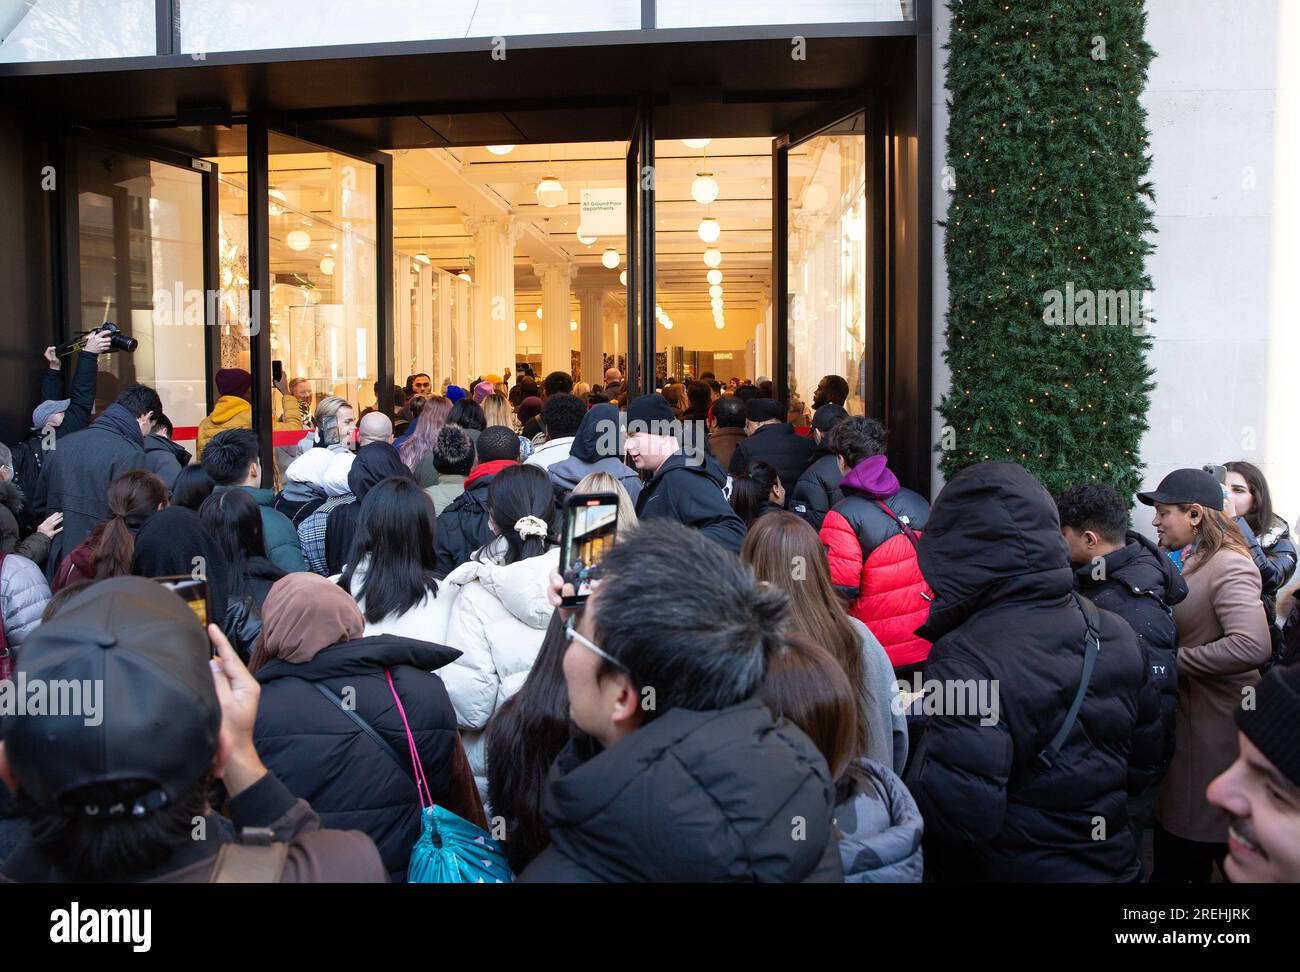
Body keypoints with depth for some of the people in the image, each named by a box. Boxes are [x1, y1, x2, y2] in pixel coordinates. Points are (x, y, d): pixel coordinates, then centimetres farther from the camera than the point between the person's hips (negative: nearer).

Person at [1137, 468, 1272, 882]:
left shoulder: (1228, 565, -17)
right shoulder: (1186, 562, 11)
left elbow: (1253, 646, -31)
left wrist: (1173, 660, -23)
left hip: (1216, 726, -8)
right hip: (1184, 719, 8)